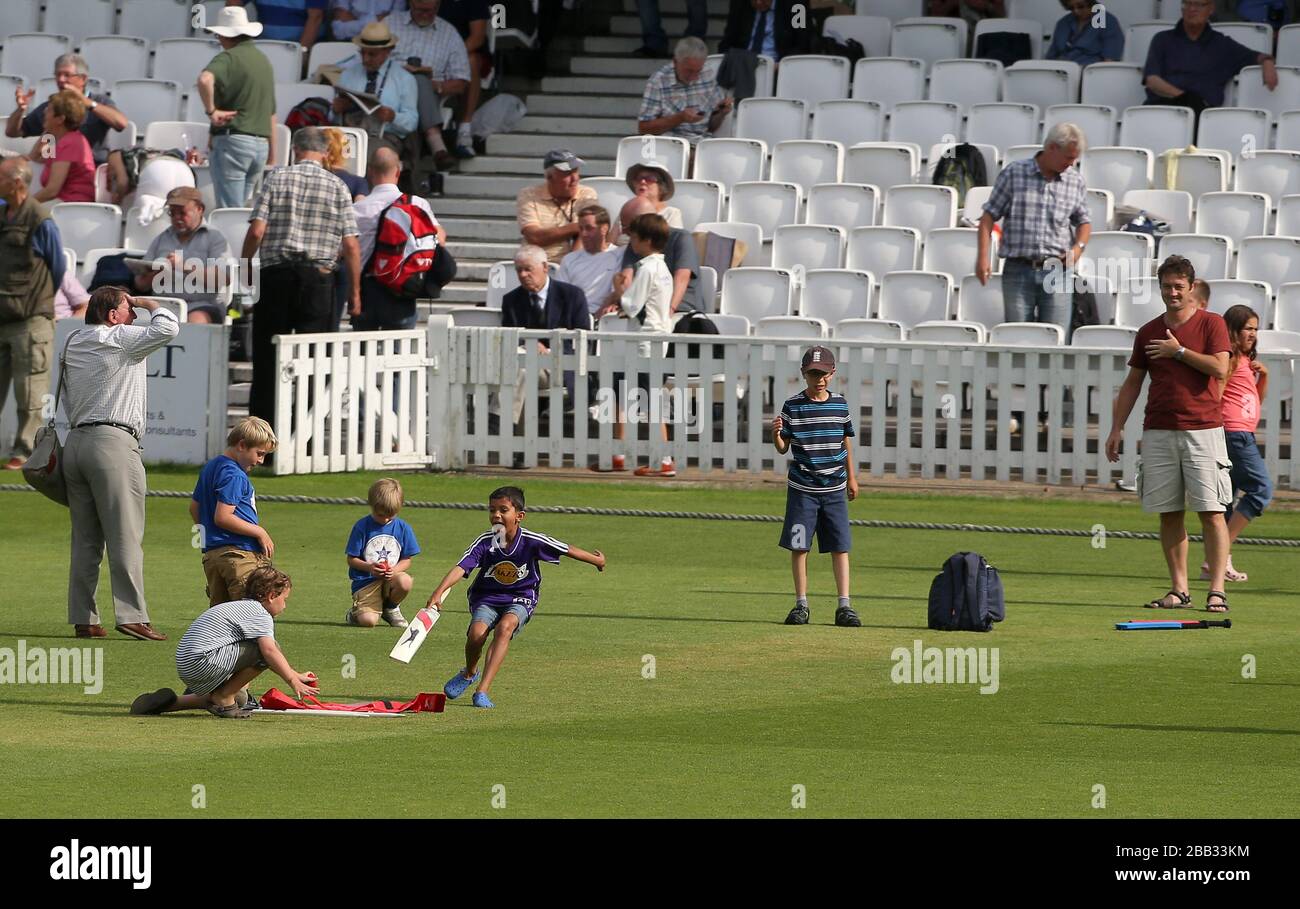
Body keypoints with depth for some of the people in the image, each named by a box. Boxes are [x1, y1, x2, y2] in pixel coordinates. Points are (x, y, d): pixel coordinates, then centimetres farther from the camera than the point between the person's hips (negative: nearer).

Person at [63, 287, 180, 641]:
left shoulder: (73, 345, 18)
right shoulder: (119, 339, -6)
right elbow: (167, 328, -14)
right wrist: (147, 303, 3)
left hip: (75, 440, 8)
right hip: (112, 441, -8)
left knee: (85, 539, 8)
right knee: (125, 535, -9)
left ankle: (83, 619, 5)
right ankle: (132, 615, -16)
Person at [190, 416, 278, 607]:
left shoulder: (210, 467, 19)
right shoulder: (233, 475, -12)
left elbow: (194, 508, 27)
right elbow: (222, 517, -20)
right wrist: (259, 532, -13)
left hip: (212, 553, 10)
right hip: (239, 554, -10)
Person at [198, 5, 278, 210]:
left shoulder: (228, 58, -9)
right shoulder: (264, 60, 16)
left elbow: (205, 80, -32)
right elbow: (271, 114, 21)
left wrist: (211, 111, -18)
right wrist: (272, 157, 26)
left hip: (233, 139, -7)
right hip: (261, 144, 7)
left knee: (228, 210, -7)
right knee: (240, 207, 14)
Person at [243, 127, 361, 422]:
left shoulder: (277, 179, 1)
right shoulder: (336, 187, 2)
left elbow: (256, 231, -6)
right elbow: (350, 245, -1)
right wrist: (355, 290, 6)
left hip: (276, 275, 0)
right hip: (318, 276, 0)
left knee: (268, 354, 7)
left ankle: (261, 424, 8)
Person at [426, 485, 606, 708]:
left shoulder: (532, 542, -15)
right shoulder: (485, 542, -16)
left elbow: (567, 550, 0)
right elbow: (460, 569, -26)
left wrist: (596, 560, 14)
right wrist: (439, 593, -42)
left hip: (520, 600, -1)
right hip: (486, 598, 1)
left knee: (505, 627, -33)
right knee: (477, 632, -27)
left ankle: (483, 690, -37)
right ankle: (469, 673, 11)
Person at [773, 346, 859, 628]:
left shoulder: (840, 404, 3)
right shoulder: (793, 406, -5)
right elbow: (783, 447, -4)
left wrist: (851, 477, 18)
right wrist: (776, 434, -26)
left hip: (834, 488, 2)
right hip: (802, 488, -2)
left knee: (840, 546, -1)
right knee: (799, 546, 1)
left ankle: (844, 605, 0)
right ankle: (801, 604, 10)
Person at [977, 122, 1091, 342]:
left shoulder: (1076, 182, 9)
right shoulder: (1014, 174, 1)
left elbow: (1084, 222, 19)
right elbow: (989, 216, 2)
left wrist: (1078, 247, -2)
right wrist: (983, 256, -7)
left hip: (1057, 272, 2)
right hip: (1018, 270, -2)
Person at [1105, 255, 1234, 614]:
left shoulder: (1211, 324, 2)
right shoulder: (1148, 333, 14)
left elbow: (1220, 368, -11)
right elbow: (1132, 383, 17)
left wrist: (1178, 351, -8)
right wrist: (1117, 427, 11)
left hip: (1203, 428, -4)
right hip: (1158, 432, 4)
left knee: (1211, 512, -9)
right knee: (1168, 513, 2)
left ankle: (1217, 590, -10)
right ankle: (1179, 590, 6)